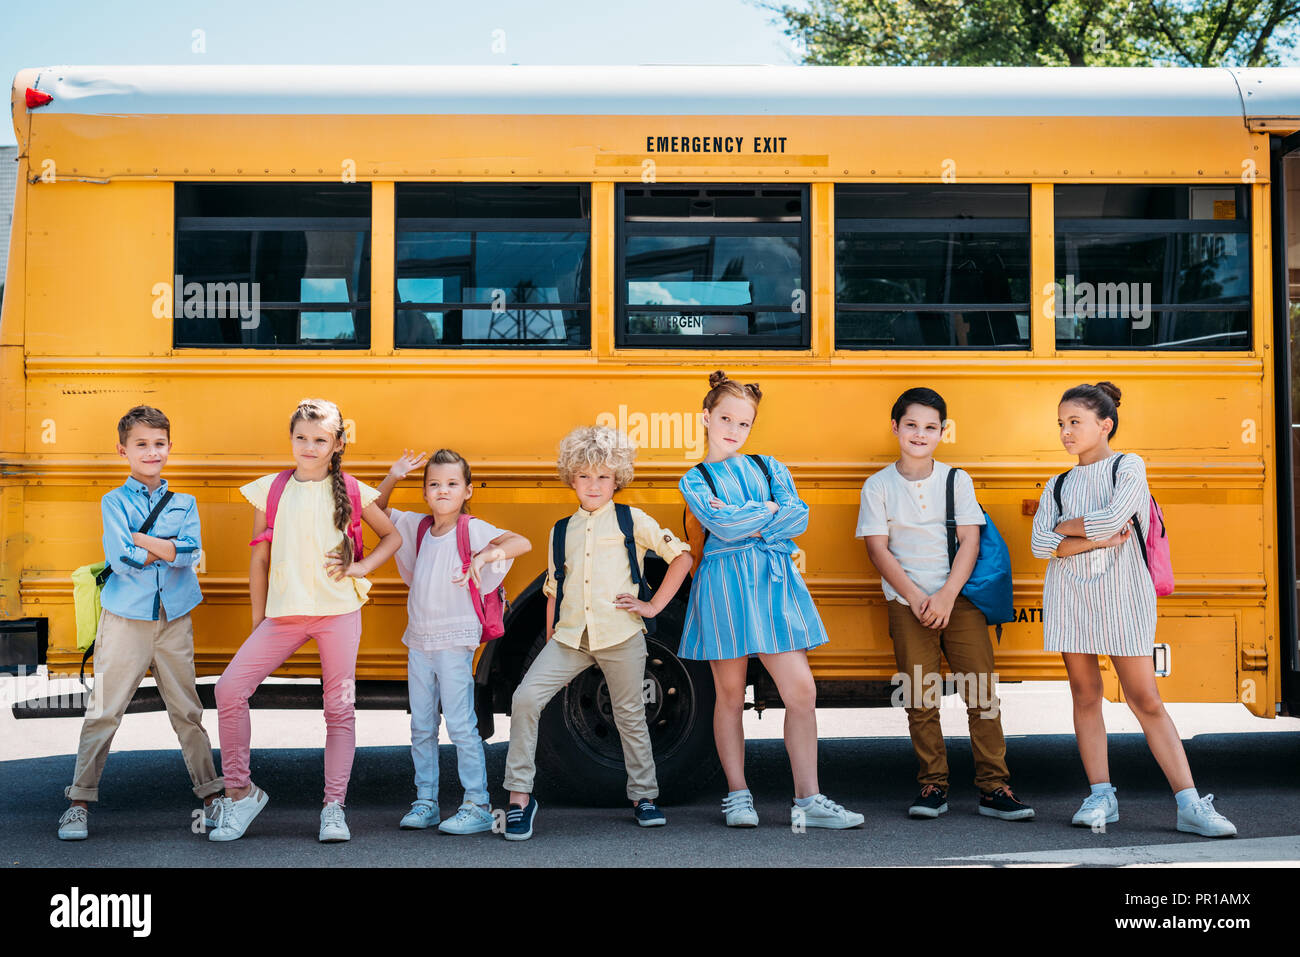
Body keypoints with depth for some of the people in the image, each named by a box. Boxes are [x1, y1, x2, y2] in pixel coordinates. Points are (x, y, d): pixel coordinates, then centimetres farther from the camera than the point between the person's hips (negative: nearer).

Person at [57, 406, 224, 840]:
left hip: (174, 618, 2)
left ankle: (211, 793, 15)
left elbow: (190, 553, -8)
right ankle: (79, 800, 8)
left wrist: (141, 541, -10)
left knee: (187, 709, 7)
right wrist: (166, 548, -6)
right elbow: (122, 559, -11)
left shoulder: (185, 503, 10)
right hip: (125, 618, -2)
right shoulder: (114, 501, 3)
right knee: (103, 710, 0)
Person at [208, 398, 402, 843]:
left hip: (338, 610, -1)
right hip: (284, 612, 1)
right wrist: (257, 618, 10)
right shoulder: (270, 489, 6)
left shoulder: (351, 492, 3)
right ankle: (240, 792, 4)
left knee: (339, 706, 2)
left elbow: (392, 536, 15)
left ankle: (334, 807, 11)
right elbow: (259, 558, 10)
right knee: (229, 688, -11)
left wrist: (362, 567, -1)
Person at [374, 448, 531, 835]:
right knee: (421, 728, 12)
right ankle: (425, 802, 21)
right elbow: (375, 510, 19)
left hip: (455, 642, -6)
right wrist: (392, 478, 4)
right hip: (419, 641, 6)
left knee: (461, 726, -4)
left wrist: (485, 555, -39)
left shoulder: (473, 530, -10)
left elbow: (521, 543, -23)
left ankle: (478, 807, 3)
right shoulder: (416, 527, 7)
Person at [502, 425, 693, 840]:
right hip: (569, 637, 3)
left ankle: (643, 796, 26)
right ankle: (520, 796, -3)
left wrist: (653, 605, -1)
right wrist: (550, 642, 14)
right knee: (525, 699, -12)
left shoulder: (630, 520, 4)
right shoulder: (561, 531, 14)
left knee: (630, 716, 7)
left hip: (621, 635, -3)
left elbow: (681, 556, 3)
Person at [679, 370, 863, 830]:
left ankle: (808, 800, 3)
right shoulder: (694, 480, 7)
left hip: (775, 581, 3)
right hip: (725, 583, -2)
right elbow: (722, 525, -11)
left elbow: (800, 517, 0)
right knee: (730, 696, 5)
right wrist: (770, 510, -2)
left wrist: (745, 524, -8)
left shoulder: (769, 466, 16)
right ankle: (738, 796, 17)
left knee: (801, 690, -3)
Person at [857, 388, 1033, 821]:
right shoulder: (878, 486, 3)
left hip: (959, 599, 1)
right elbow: (878, 548, -2)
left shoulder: (956, 480, 6)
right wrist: (916, 598, -11)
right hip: (907, 603, -1)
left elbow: (970, 540, 0)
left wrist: (946, 596, -12)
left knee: (982, 690, -3)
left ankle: (994, 787, 2)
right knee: (920, 698, -1)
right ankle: (933, 786, 10)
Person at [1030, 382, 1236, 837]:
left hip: (1123, 595, -4)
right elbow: (1041, 544, -1)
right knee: (1085, 696, 4)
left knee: (1146, 700, -5)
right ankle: (1101, 796, 12)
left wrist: (1066, 526, -1)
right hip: (1070, 596, 4)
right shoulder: (1057, 486, 13)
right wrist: (1097, 539, -11)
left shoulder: (1129, 467, 2)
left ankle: (1190, 804, -2)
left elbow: (1113, 518, -15)